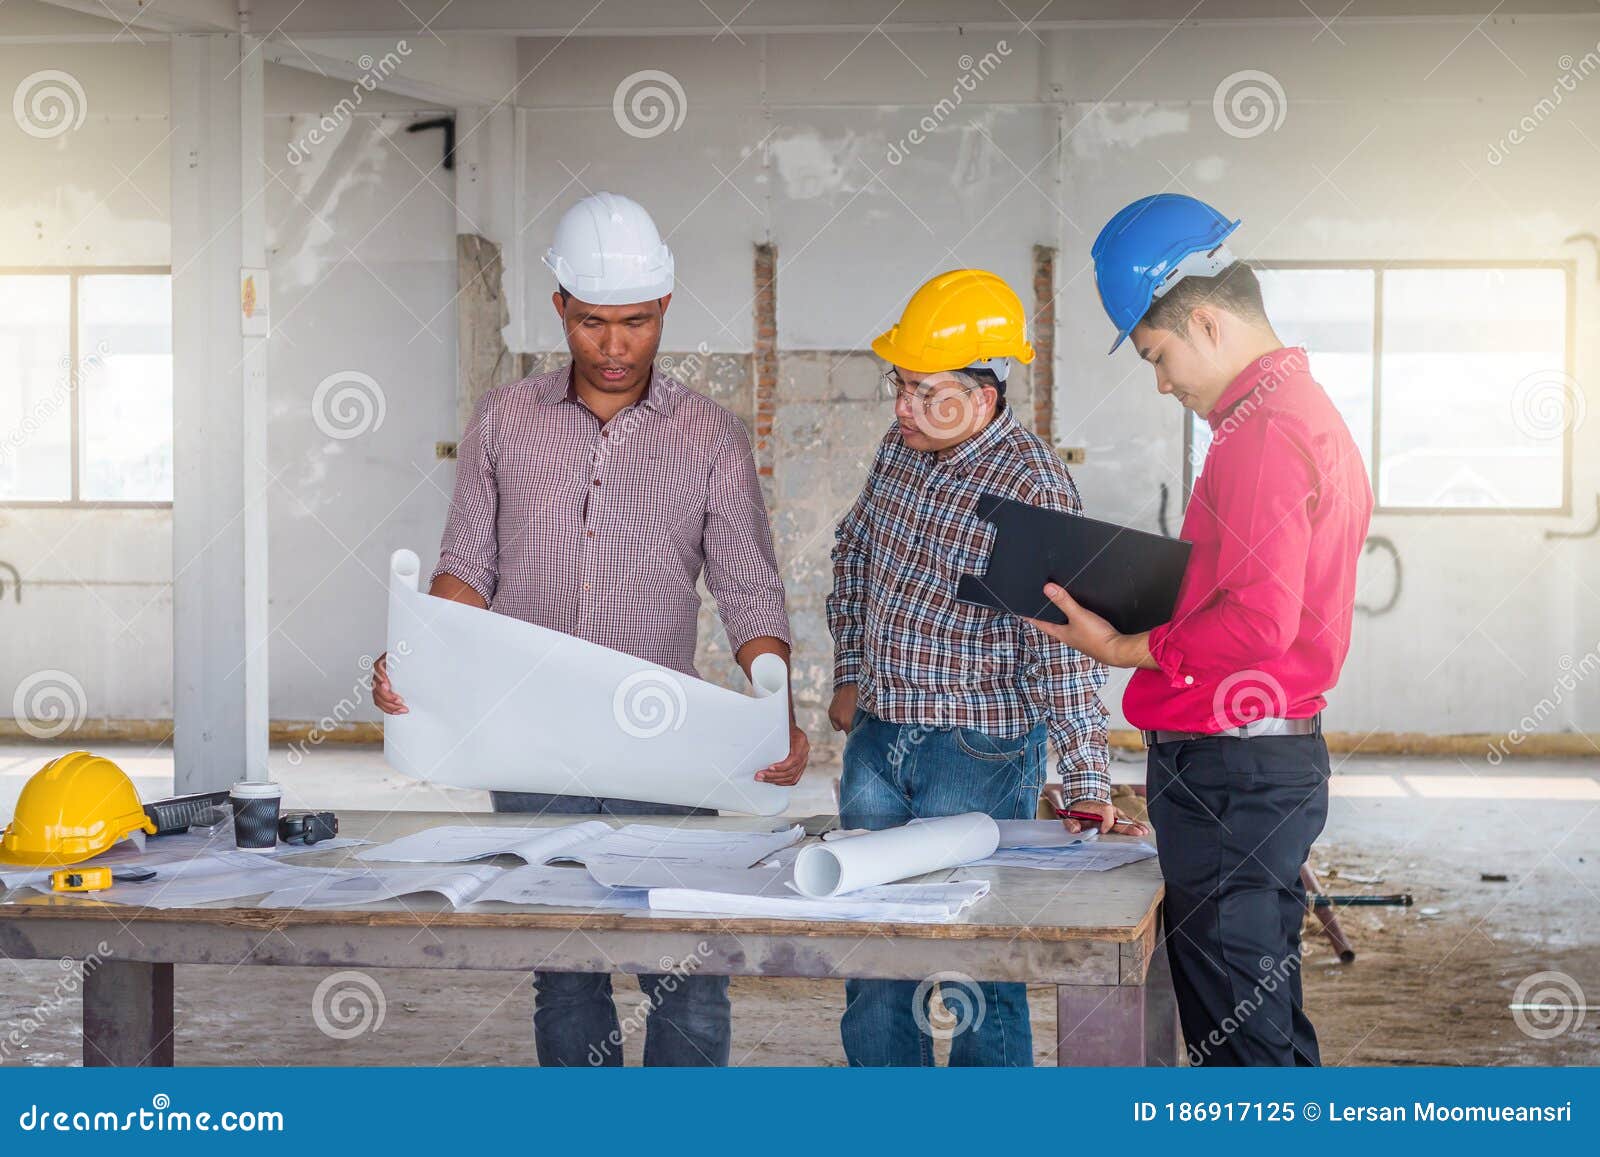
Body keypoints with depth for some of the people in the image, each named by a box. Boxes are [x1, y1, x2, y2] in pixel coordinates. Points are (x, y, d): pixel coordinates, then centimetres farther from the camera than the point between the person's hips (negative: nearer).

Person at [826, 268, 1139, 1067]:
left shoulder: (1031, 488, -20)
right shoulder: (903, 445, 3)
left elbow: (1060, 645, -24)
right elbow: (854, 552, 21)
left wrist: (1085, 785, -29)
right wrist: (849, 675, 15)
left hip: (979, 758, -7)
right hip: (876, 738, 7)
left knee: (979, 967, 1)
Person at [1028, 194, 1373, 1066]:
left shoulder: (1261, 432, -17)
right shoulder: (1308, 413, 16)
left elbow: (1257, 624, -25)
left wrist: (1125, 650, -14)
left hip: (1225, 766, -11)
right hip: (1277, 754, 11)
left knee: (1238, 1033, -4)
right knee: (1268, 1017, 17)